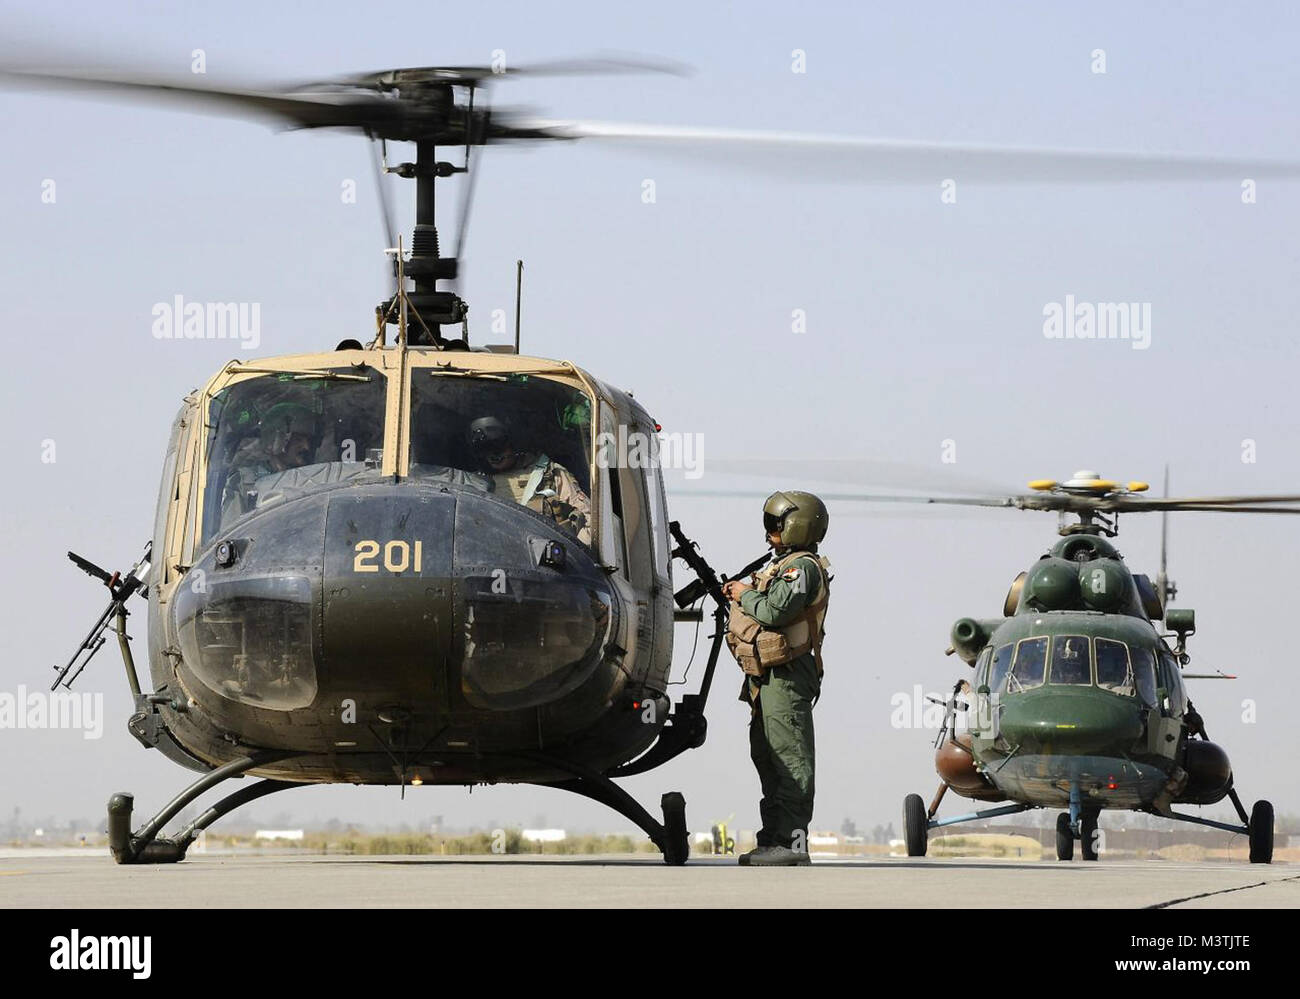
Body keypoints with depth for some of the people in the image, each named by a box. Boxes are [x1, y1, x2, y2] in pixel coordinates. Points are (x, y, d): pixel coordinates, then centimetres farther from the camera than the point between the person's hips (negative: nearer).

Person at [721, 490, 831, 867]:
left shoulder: (803, 567, -12)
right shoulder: (783, 563, 22)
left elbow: (775, 611, -23)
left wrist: (745, 595, -8)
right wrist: (739, 598, 9)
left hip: (786, 678, -11)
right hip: (767, 679, 11)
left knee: (790, 759, -12)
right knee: (767, 757, 13)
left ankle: (791, 842, -14)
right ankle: (773, 840, 18)